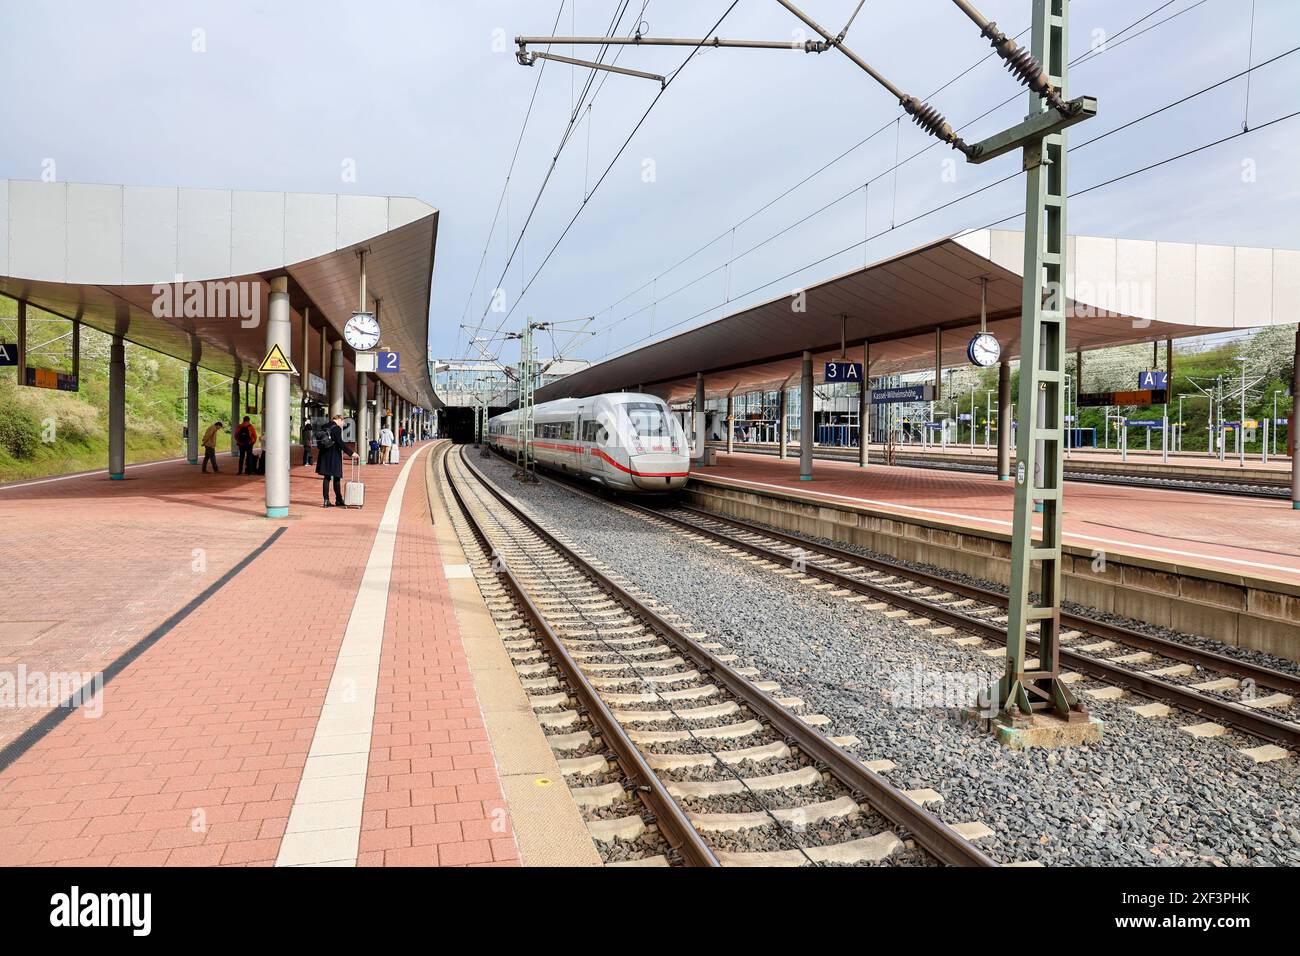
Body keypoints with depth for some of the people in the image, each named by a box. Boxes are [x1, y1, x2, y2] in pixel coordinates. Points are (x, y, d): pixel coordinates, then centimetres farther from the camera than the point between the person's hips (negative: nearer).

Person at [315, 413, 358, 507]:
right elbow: (340, 443, -19)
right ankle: (338, 500, 13)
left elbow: (319, 443, 13)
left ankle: (326, 500, 4)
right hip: (334, 456, -7)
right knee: (336, 478, 4)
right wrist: (351, 453, -19)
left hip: (324, 455, 7)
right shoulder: (337, 428, -12)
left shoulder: (324, 427, 10)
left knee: (326, 478, 7)